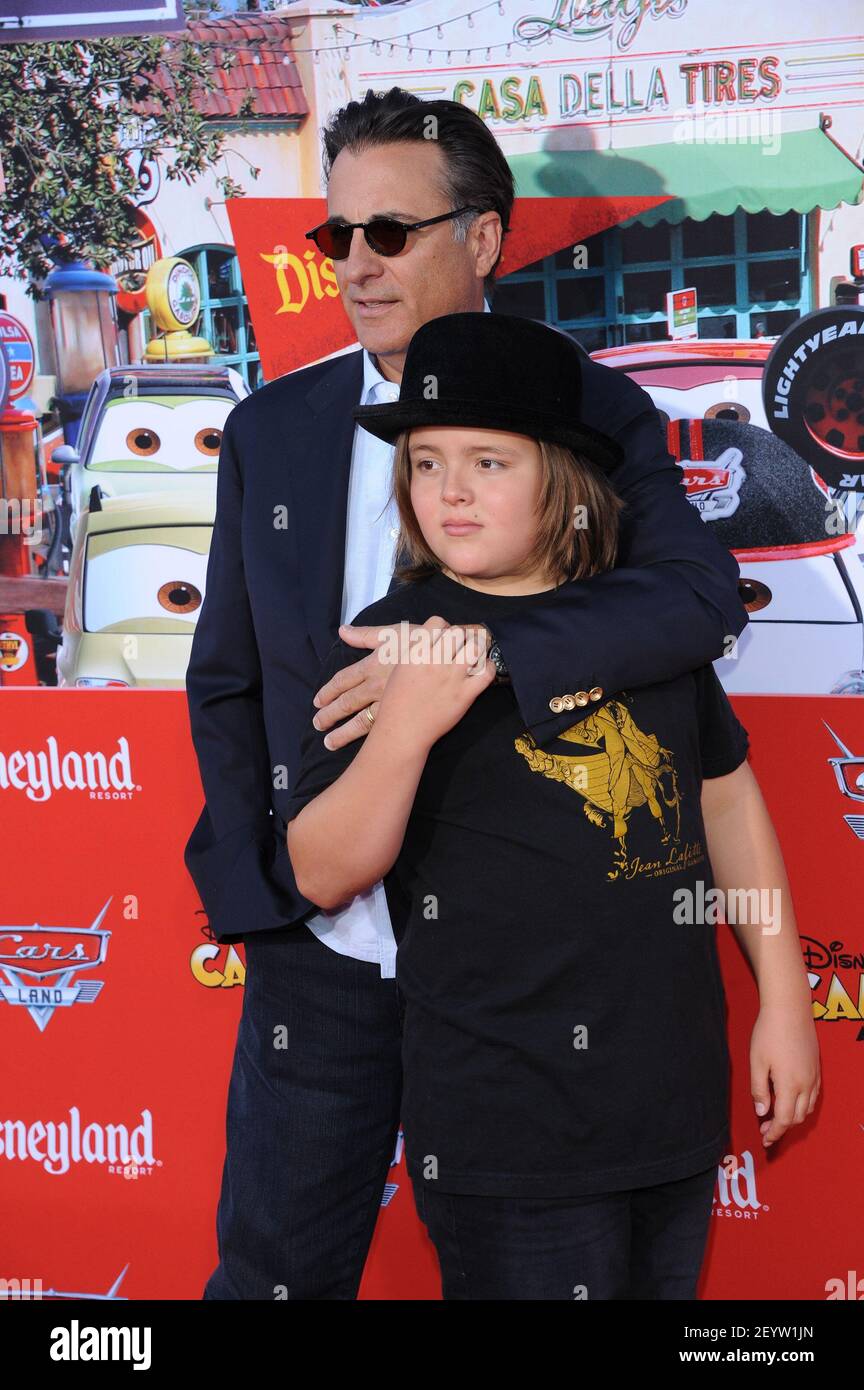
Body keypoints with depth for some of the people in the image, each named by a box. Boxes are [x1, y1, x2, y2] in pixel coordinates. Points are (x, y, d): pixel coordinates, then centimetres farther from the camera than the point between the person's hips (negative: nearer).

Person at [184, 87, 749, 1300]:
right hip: (320, 945, 3)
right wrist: (250, 895, 0)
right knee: (274, 1267, 14)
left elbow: (701, 595, -20)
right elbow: (226, 682, 9)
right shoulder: (271, 430, 5)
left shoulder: (595, 415, -5)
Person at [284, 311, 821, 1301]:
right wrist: (406, 725, -26)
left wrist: (784, 999, 14)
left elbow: (726, 802, 16)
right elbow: (323, 875, -11)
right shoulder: (395, 641, -6)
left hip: (678, 1097, 5)